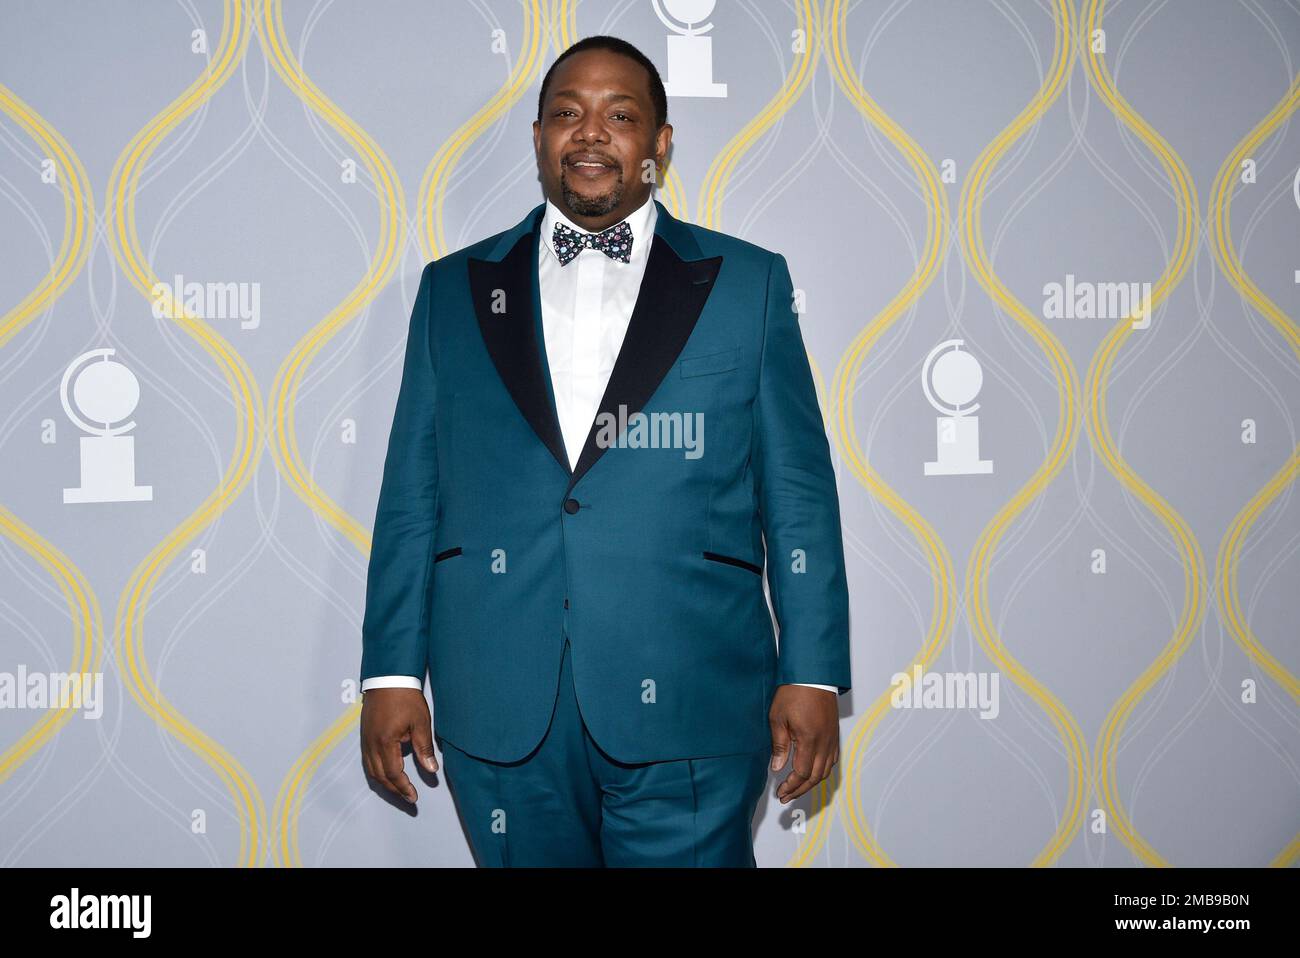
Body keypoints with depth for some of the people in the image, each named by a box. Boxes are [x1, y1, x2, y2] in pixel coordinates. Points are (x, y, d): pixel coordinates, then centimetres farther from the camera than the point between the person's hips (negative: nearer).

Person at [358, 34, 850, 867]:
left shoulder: (747, 283, 7)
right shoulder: (454, 290, 12)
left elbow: (798, 493, 4)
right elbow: (412, 496, 10)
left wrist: (812, 672, -2)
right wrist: (393, 671, 4)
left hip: (687, 707, -1)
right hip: (501, 713, 2)